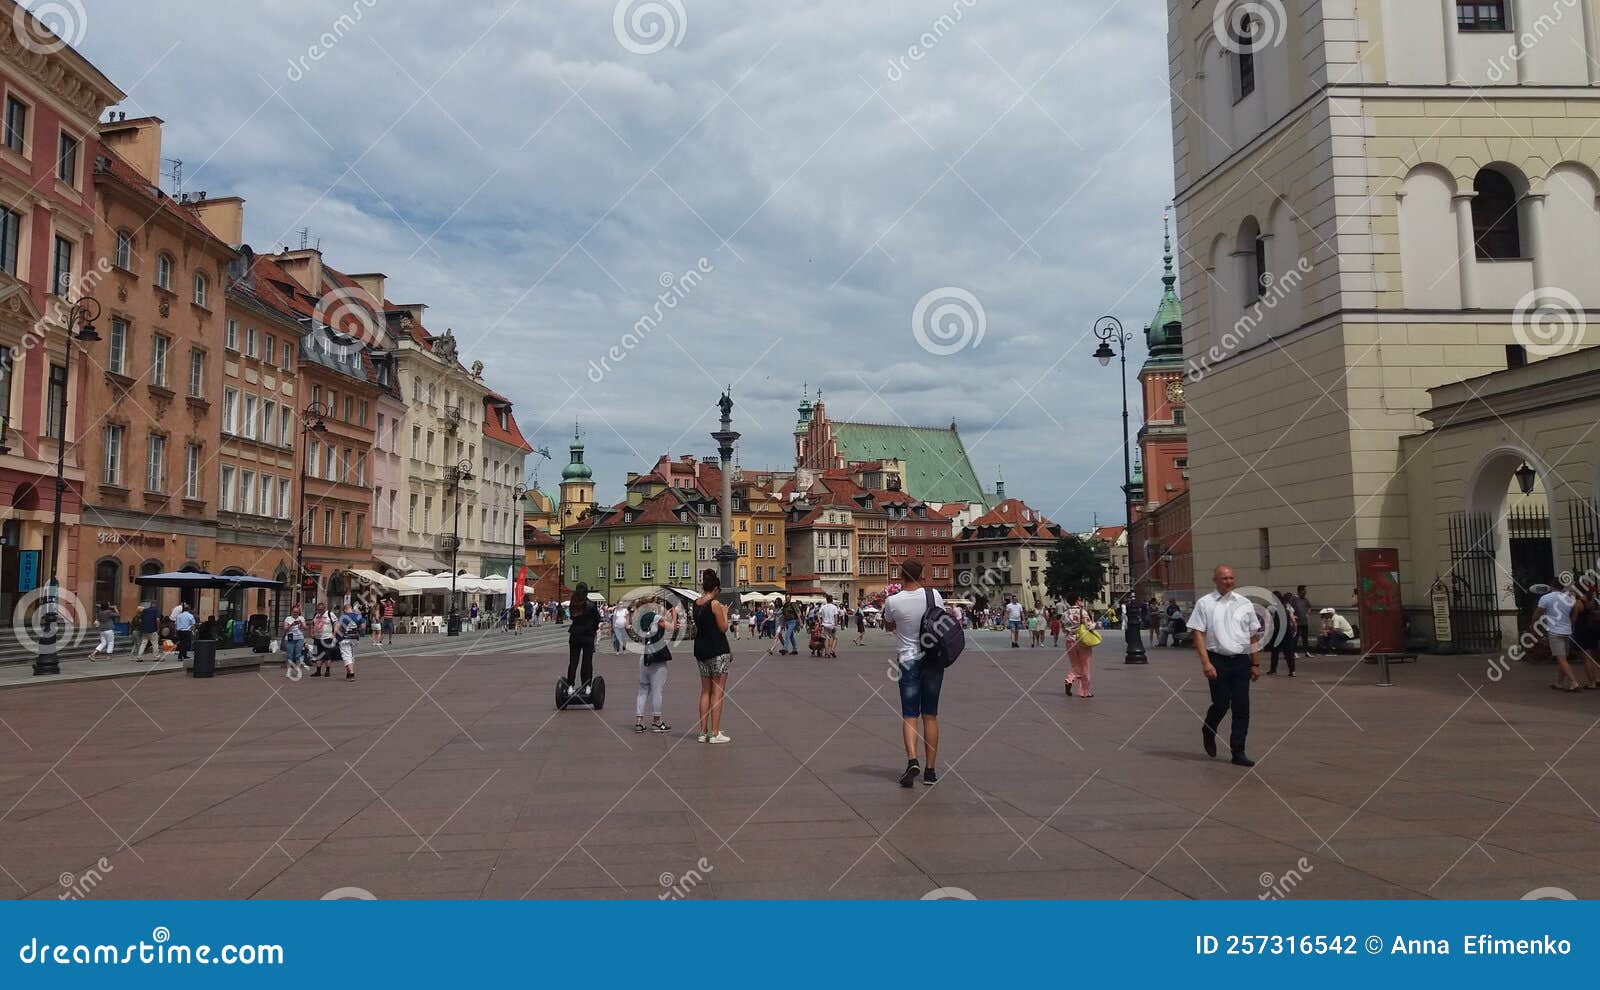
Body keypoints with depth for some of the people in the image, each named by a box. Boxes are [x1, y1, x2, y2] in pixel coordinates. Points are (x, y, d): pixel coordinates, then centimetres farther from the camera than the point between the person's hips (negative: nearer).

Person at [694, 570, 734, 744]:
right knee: (718, 692, -1)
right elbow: (723, 628, -12)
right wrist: (724, 612, 3)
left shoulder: (696, 603, 5)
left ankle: (703, 732, 15)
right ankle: (715, 733, -1)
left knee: (705, 691, 14)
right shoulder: (715, 604, -15)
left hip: (701, 650, 7)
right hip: (718, 651, -7)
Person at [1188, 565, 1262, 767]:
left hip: (1241, 661, 3)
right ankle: (1208, 732, 29)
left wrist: (1256, 664, 12)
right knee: (1221, 704, -3)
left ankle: (1238, 753, 11)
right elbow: (1199, 635, -5)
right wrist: (1206, 663, -14)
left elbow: (1253, 636, 14)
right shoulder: (1205, 604, -1)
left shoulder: (1245, 603, 10)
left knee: (1242, 708, 2)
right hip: (1218, 661, -3)